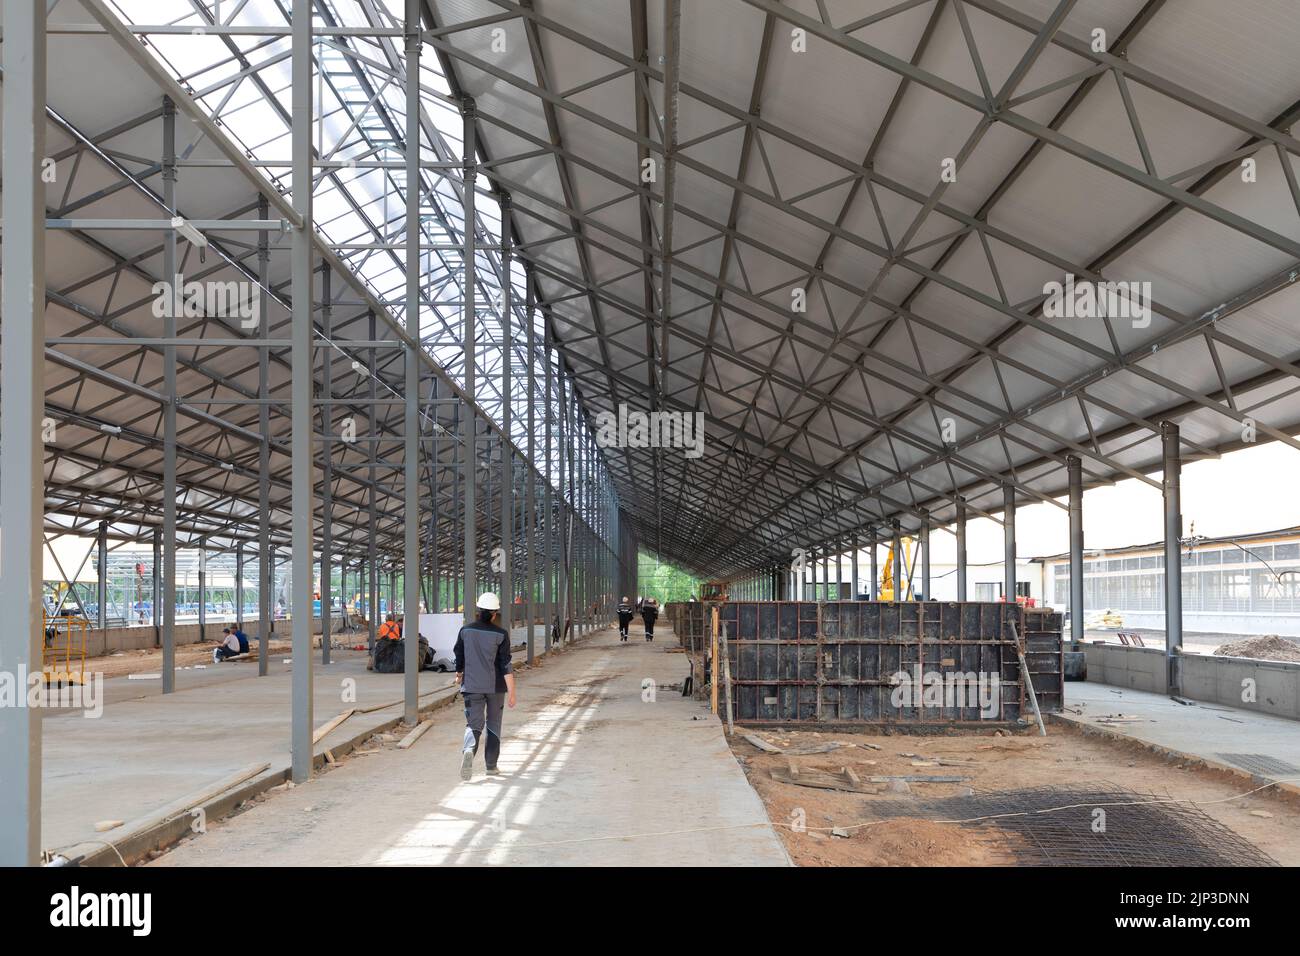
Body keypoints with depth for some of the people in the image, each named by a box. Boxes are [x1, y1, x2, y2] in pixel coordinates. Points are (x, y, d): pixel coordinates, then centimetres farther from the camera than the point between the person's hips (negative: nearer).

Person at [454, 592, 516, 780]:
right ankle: (491, 765, 19)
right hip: (495, 686, -1)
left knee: (474, 723, 1)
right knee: (493, 725, 14)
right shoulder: (500, 634, -9)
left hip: (472, 686, 1)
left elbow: (459, 657, 10)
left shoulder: (466, 631, -1)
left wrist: (459, 674, 30)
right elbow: (506, 665, -13)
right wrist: (512, 692, -11)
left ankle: (468, 750, -30)